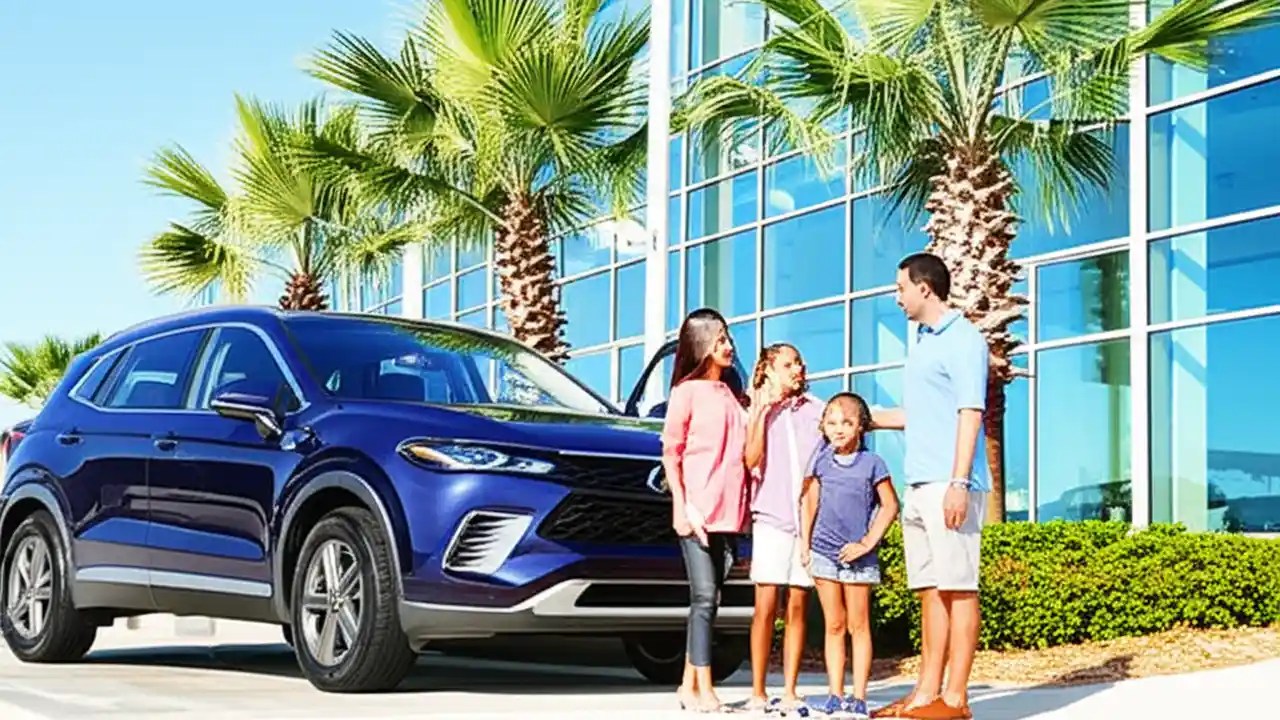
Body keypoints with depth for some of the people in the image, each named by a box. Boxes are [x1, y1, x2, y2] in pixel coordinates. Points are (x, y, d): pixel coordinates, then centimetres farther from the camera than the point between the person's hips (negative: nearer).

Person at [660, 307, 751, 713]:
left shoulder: (732, 396, 16)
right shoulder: (687, 390, -1)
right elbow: (670, 453, -3)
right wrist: (681, 507, -11)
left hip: (728, 513, 6)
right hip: (696, 512, -6)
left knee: (710, 599, 7)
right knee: (705, 597, -10)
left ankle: (690, 686, 12)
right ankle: (703, 690, -10)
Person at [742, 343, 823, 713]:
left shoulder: (817, 410, 11)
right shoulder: (757, 412, 9)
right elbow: (751, 460, -5)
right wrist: (763, 411, -6)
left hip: (810, 518, 1)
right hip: (771, 517, -1)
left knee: (797, 606, 1)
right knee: (766, 606, -6)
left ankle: (789, 692, 5)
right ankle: (757, 692, -1)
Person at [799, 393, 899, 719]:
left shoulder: (872, 463, -3)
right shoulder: (821, 461, 5)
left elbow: (890, 505, -3)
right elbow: (809, 502, 11)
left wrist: (868, 542, -8)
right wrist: (805, 544, 6)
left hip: (857, 556, -3)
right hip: (824, 552, 3)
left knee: (858, 625, 1)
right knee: (834, 626, 7)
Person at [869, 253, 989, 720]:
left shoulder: (963, 340, -7)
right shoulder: (923, 342, 20)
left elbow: (970, 414, -14)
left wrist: (959, 482, -21)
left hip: (949, 485, -9)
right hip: (919, 484, 9)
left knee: (957, 588, -6)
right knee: (930, 590, 9)